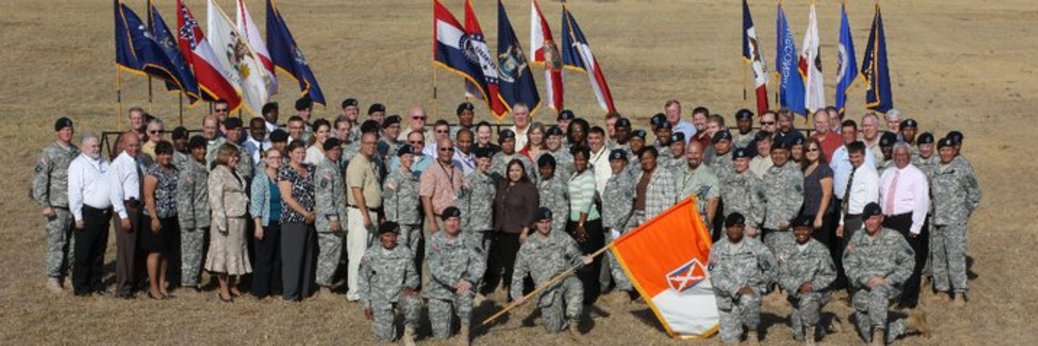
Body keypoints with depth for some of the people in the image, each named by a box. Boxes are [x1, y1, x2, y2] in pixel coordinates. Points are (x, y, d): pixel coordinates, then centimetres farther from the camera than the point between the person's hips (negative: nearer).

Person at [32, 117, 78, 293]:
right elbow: (39, 179, -8)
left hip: (75, 204, 5)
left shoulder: (76, 152, 10)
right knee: (56, 242, -2)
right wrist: (44, 205, -13)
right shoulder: (49, 152, -6)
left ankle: (65, 273, 19)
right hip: (57, 206, -5)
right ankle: (53, 278, 6)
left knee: (73, 242, 7)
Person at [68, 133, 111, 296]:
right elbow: (74, 192, -13)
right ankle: (80, 287, 6)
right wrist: (78, 216, -16)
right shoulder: (78, 165, -9)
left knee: (99, 252, 14)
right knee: (83, 252, -1)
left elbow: (113, 184, 20)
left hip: (104, 213, 7)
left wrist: (111, 209, 14)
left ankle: (96, 283, 23)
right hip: (87, 213, -7)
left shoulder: (103, 163, 14)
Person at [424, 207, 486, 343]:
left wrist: (470, 281, -27)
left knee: (465, 294, -37)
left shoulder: (469, 242, -1)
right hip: (440, 288, 0)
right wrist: (454, 283, -25)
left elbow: (479, 264, -10)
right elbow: (435, 268, -15)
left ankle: (465, 334, -18)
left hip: (462, 285, 0)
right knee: (441, 335, -4)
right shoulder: (434, 241, -5)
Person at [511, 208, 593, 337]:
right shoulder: (528, 246, 7)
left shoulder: (562, 238, 7)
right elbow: (518, 272, 11)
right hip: (546, 287, 0)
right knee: (554, 328, -9)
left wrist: (583, 260, -21)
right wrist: (518, 294, 1)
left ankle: (573, 322, -21)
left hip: (565, 279, 0)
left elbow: (574, 255, 3)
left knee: (576, 285, -38)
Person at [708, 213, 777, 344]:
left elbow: (772, 268, 4)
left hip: (750, 290, -1)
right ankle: (740, 324, 33)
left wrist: (760, 287, 2)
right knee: (729, 338, -3)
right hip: (728, 296, 1)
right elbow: (716, 276, -16)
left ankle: (753, 330, -11)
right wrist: (737, 289, -26)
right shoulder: (717, 249, -5)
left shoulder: (754, 245, -6)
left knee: (748, 301, -39)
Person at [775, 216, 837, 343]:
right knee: (800, 336, -1)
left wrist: (812, 285, -21)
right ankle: (818, 329, 33)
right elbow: (783, 277, -2)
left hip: (817, 291, -3)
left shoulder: (820, 249, -3)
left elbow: (830, 275, -5)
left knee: (807, 302, -39)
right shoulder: (787, 251, 4)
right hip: (796, 295, 3)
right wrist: (798, 286, -21)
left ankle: (811, 328, -13)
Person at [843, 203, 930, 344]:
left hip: (888, 286, -3)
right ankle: (909, 323, 15)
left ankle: (878, 334, -46)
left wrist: (887, 280, -13)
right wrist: (866, 280, -17)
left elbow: (908, 262, -1)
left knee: (877, 291, -41)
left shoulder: (894, 237, 3)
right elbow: (849, 266, 1)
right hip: (863, 288, 3)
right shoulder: (856, 239, 9)